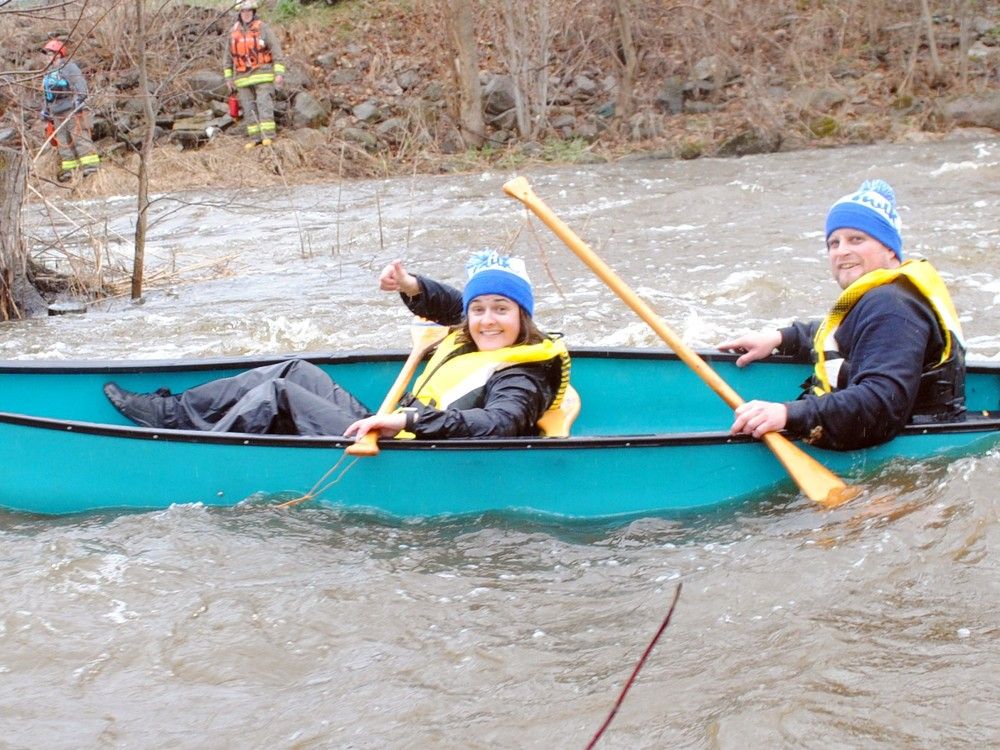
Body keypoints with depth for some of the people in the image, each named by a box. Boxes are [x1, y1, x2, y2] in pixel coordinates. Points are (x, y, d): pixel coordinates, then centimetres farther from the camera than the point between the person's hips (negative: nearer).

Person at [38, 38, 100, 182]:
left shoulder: (67, 67, -6)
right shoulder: (48, 73, 22)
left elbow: (79, 82, -19)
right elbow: (46, 94, 30)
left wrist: (79, 97, -32)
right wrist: (45, 110, 25)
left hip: (73, 111, -9)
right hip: (58, 114, 9)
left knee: (80, 137, -15)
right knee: (63, 142, 7)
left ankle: (91, 165, -20)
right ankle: (68, 169, 11)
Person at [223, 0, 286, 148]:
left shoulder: (263, 28, -6)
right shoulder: (234, 32, 6)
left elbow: (276, 51, -8)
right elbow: (228, 57, 13)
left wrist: (279, 73, -16)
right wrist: (228, 79, 9)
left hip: (263, 75, -4)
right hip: (243, 79, 4)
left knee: (264, 104, -13)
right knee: (249, 108, 2)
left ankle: (268, 136, -15)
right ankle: (256, 138, 7)